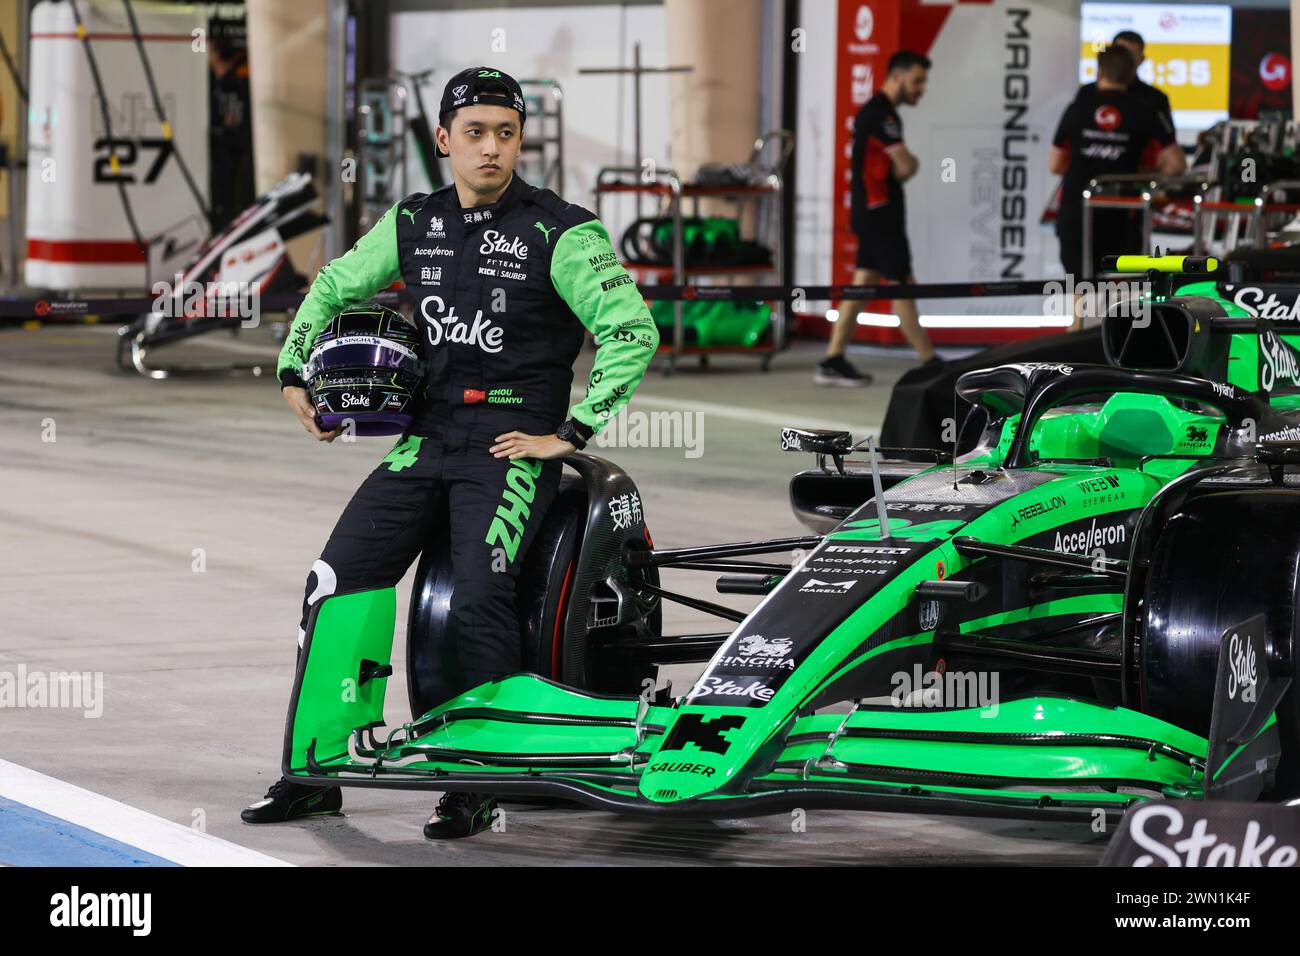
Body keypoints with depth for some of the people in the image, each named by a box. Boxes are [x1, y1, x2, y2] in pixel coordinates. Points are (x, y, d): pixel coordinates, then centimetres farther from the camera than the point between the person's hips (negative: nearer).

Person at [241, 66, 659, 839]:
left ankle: (476, 787, -12)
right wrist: (295, 373, 15)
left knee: (478, 598, -23)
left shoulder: (562, 233, -7)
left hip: (513, 448, -5)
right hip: (424, 442, 5)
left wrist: (571, 433, -13)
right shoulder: (414, 223, 9)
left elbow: (633, 332, -11)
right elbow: (335, 287, 25)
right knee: (334, 584, -5)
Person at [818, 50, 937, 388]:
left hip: (876, 214, 10)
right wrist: (911, 163, 2)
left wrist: (906, 164, -3)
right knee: (902, 287, -5)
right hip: (879, 216, -10)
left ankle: (833, 362, 7)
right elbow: (907, 167, -19)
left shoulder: (880, 112, 17)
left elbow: (902, 168, 19)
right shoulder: (879, 114, -16)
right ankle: (930, 364, -2)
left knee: (863, 283, 8)